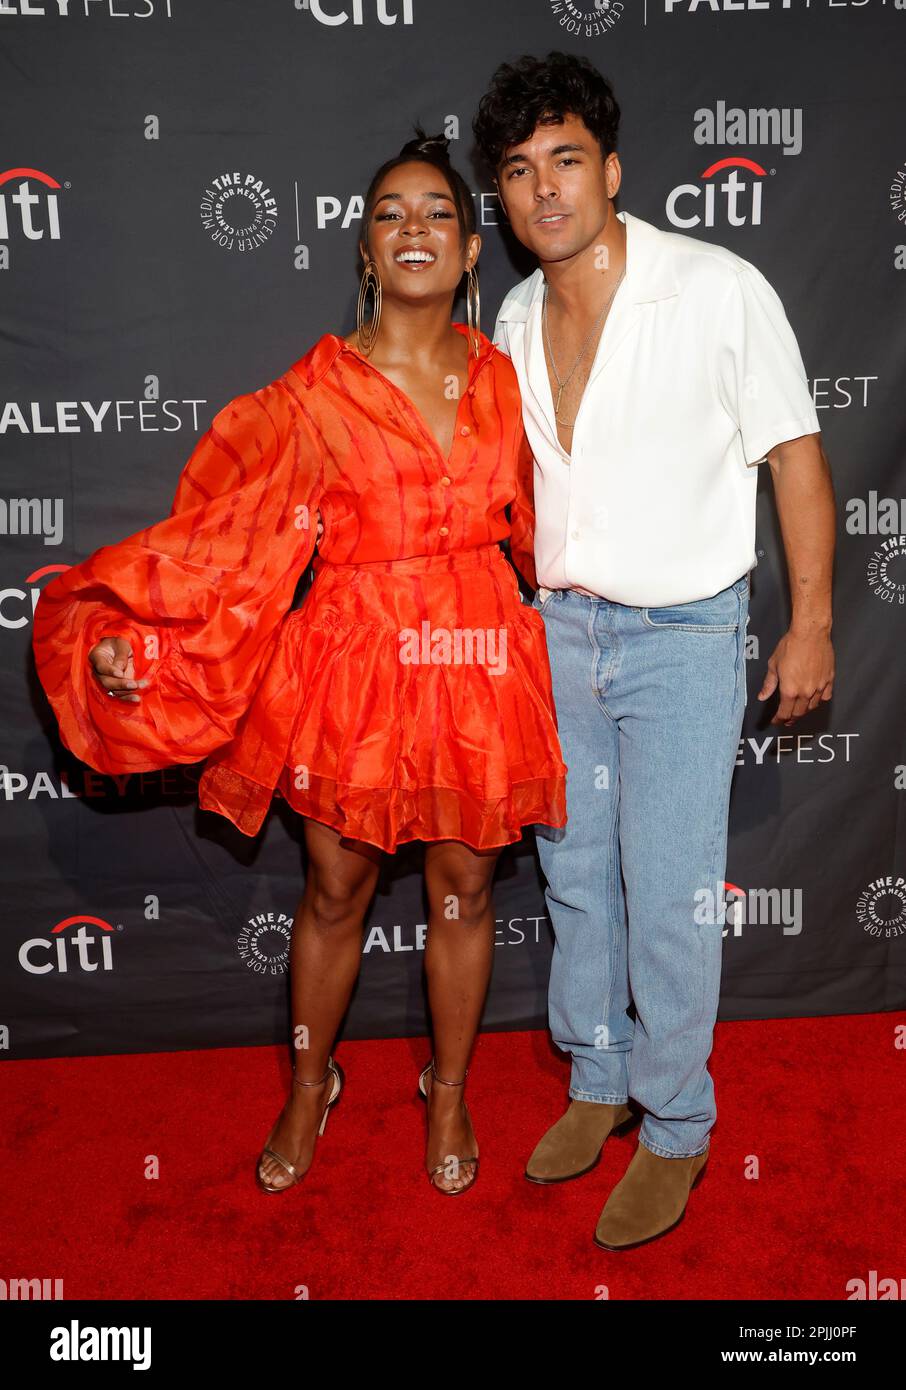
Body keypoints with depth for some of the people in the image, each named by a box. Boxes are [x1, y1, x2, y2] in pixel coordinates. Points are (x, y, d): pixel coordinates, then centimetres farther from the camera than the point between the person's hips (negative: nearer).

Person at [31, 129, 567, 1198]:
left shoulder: (499, 377, 4)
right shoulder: (314, 393, -6)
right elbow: (221, 529, -8)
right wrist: (126, 630, -17)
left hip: (478, 667, 3)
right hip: (353, 668, -2)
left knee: (463, 888, 13)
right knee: (335, 890, 13)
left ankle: (448, 1089, 37)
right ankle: (310, 1085, 38)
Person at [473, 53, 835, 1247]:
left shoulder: (720, 289, -11)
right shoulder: (515, 320, 5)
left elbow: (797, 458, -7)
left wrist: (810, 628, -8)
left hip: (683, 636, -5)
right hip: (557, 628, 6)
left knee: (670, 897, -1)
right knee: (577, 874, 14)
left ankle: (675, 1131, 21)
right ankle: (599, 1083, 35)